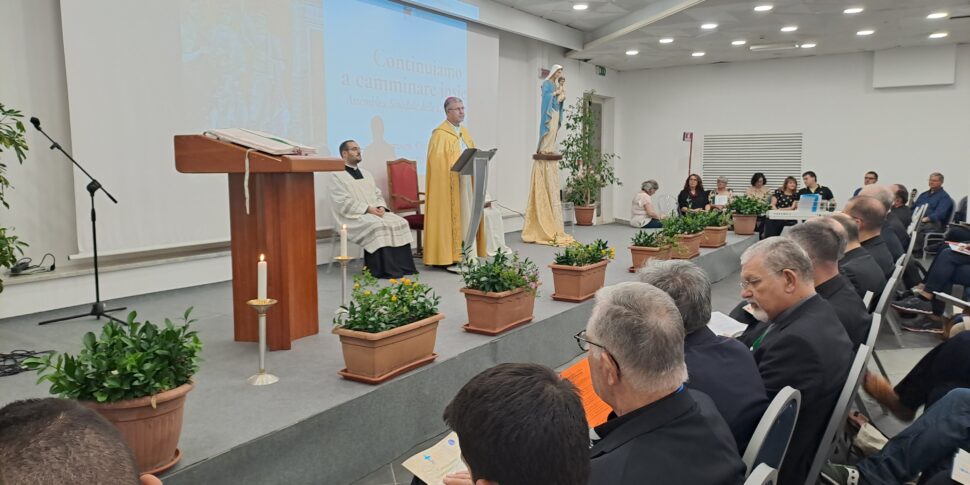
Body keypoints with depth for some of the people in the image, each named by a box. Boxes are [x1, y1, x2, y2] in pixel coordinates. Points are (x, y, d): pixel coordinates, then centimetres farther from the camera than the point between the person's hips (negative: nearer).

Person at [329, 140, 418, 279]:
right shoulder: (337, 176, -1)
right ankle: (384, 269, -30)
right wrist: (367, 208, -19)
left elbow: (378, 194, 19)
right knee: (377, 226, -34)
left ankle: (402, 265, -17)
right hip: (354, 216, -7)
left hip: (376, 212, 7)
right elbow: (343, 203, -12)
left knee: (400, 222, -17)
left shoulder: (366, 173, 22)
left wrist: (381, 207, -4)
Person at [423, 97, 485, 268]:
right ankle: (447, 256, -1)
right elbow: (437, 161, -17)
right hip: (449, 184, -8)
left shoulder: (464, 132, 17)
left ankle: (465, 254, 15)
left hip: (466, 182, 8)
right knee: (450, 218, -5)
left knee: (466, 217, 9)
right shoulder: (440, 134, -9)